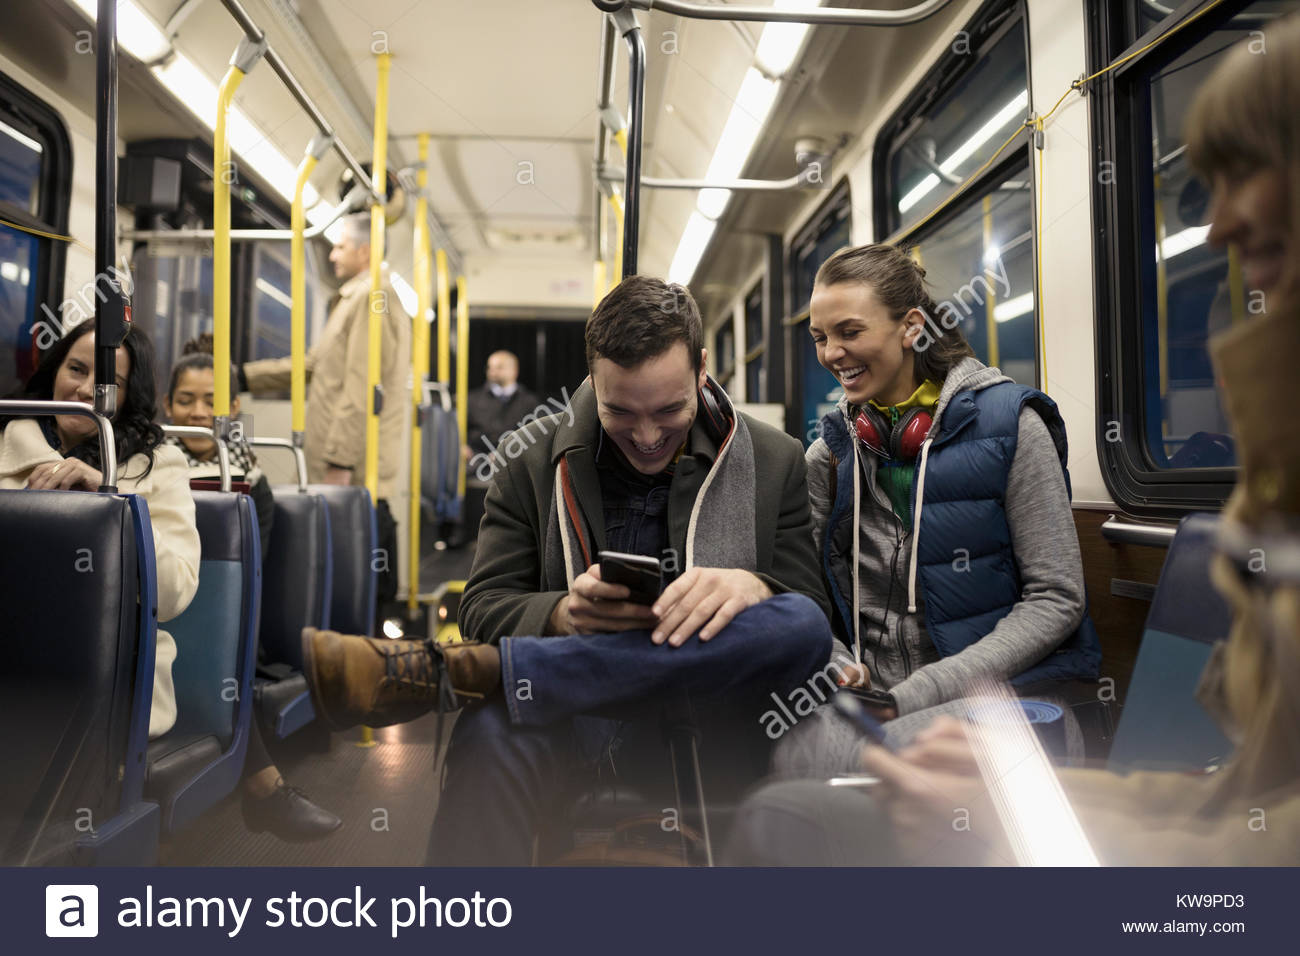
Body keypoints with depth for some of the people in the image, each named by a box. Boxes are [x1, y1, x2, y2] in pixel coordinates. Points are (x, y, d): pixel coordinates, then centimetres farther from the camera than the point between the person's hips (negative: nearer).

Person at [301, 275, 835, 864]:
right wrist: (562, 615, -21)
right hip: (585, 716, -2)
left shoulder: (775, 462, 5)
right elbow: (482, 611, 2)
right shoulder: (534, 461, 4)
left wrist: (751, 587, -22)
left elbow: (811, 615, 2)